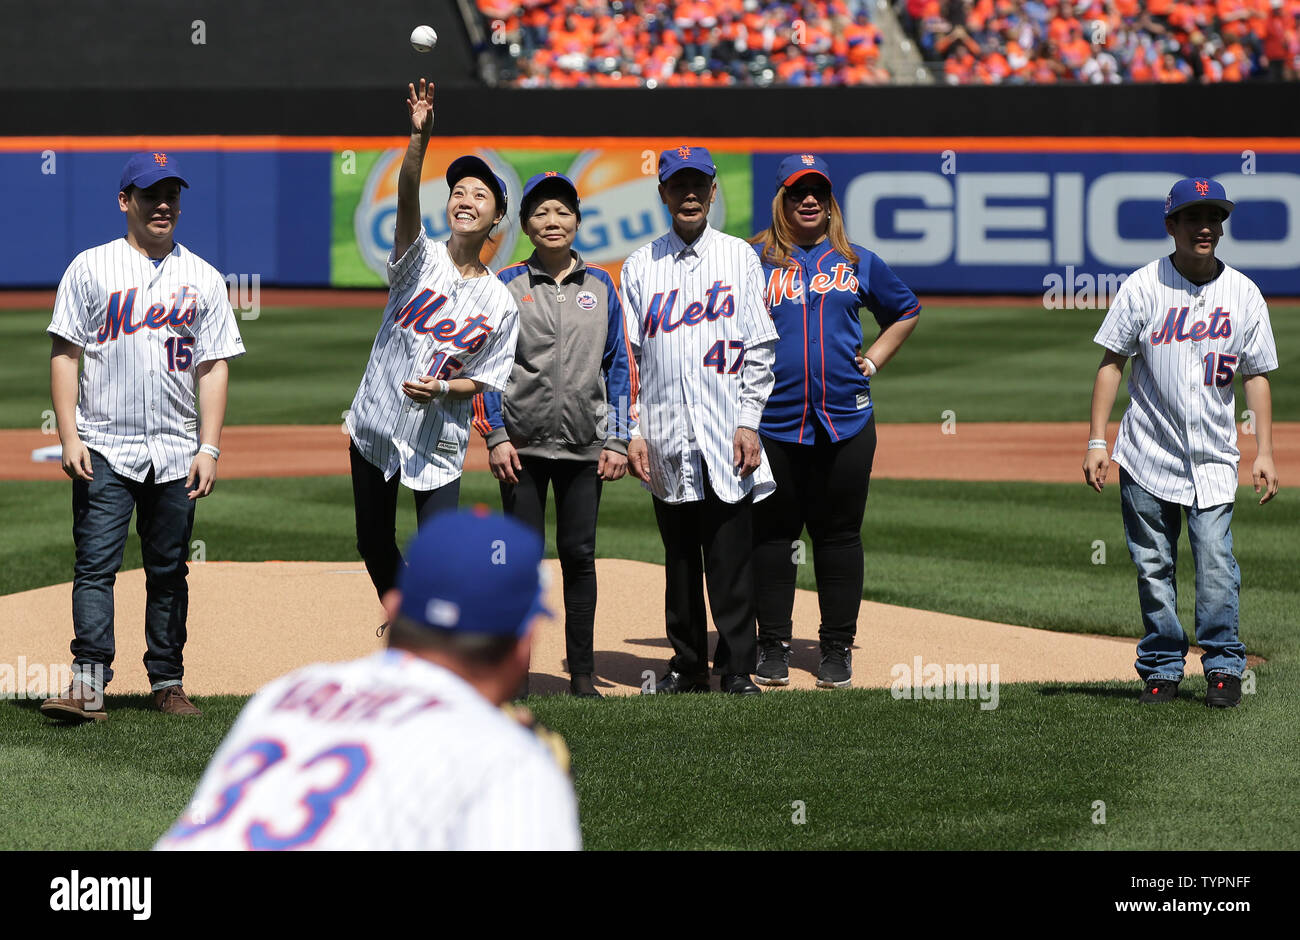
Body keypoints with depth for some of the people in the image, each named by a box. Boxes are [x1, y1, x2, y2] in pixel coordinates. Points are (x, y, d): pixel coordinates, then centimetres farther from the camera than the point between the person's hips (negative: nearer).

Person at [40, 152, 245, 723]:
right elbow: (64, 354, 1)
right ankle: (88, 685, -16)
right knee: (95, 565, -10)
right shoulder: (91, 268, 3)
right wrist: (69, 438, -8)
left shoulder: (203, 279, 10)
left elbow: (214, 367, 8)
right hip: (104, 450, -2)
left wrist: (209, 447, -1)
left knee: (169, 571, 7)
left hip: (177, 454, 3)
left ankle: (167, 684, 15)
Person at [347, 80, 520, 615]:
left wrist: (441, 389, -20)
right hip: (376, 425, 1)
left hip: (439, 441, -1)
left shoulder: (500, 304, -1)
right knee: (375, 547, 12)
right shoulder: (421, 259, -4)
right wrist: (419, 138, -40)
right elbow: (408, 201, -23)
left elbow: (485, 380, 1)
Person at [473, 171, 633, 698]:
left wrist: (616, 441, 1)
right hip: (523, 445, -1)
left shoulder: (600, 285, 8)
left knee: (579, 554, 3)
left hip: (585, 445, 1)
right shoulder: (507, 286, 3)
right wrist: (496, 437, -7)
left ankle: (582, 673, 9)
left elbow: (617, 367, 9)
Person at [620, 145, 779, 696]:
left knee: (731, 559, -4)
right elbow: (629, 358, 8)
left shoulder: (739, 257, 7)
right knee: (680, 559, 8)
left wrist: (749, 423, -5)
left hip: (727, 439, -2)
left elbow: (758, 349, 4)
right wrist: (633, 433, -1)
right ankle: (688, 666, 17)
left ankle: (737, 671, 0)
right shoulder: (640, 267, 10)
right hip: (666, 443, 2)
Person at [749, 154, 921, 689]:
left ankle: (838, 646, 12)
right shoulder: (754, 260, 3)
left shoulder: (856, 262, 10)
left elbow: (905, 311, 25)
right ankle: (773, 646, 11)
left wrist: (874, 360, 13)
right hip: (773, 420, -1)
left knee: (839, 534, 5)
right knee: (772, 533, 3)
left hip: (846, 420, 2)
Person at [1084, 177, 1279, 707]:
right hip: (1147, 454, 0)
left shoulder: (1244, 294, 3)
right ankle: (1162, 668, 15)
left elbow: (1257, 376, 7)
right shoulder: (1143, 287, -3)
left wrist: (1264, 452, 1)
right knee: (1153, 567, 4)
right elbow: (1112, 362, 0)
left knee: (1215, 562, -10)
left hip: (1213, 459, 0)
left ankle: (1224, 666, 3)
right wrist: (1097, 441, -7)